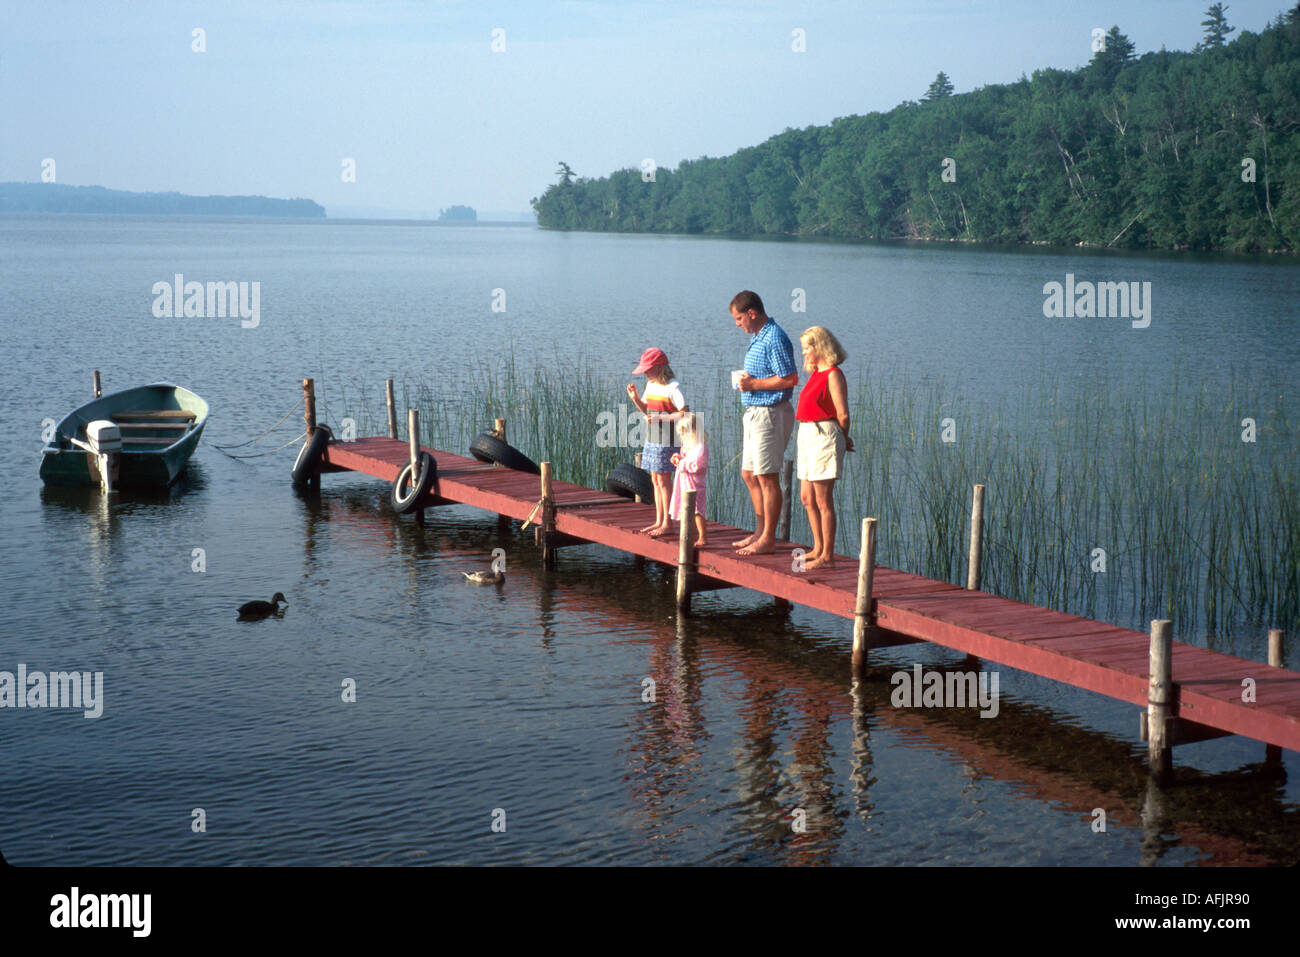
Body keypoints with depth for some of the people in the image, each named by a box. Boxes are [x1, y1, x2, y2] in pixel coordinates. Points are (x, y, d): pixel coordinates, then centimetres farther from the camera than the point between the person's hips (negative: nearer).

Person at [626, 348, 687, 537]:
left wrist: (661, 418, -23)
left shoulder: (672, 388, -15)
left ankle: (667, 524, -1)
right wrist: (635, 398, 3)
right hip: (652, 440, 8)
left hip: (666, 441, -8)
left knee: (663, 481, -6)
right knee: (655, 481, 11)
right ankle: (659, 521, 18)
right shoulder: (651, 385, 11)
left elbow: (685, 414, -18)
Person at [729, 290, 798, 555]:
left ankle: (768, 539, 2)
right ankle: (760, 531, 25)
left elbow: (790, 378, -23)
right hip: (755, 413, 11)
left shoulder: (774, 339, -17)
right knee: (749, 474, 15)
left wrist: (754, 384, -18)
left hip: (770, 414, -11)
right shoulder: (757, 337, 15)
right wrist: (746, 380, 5)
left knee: (766, 477, -5)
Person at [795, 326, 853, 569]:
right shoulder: (816, 374, 14)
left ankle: (827, 555, 0)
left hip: (824, 436, -9)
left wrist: (842, 438, 2)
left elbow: (843, 414, -14)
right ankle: (818, 549, 24)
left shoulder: (833, 375, -12)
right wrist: (842, 439, 12)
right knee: (807, 498, 14)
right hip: (808, 436, 9)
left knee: (823, 501, -6)